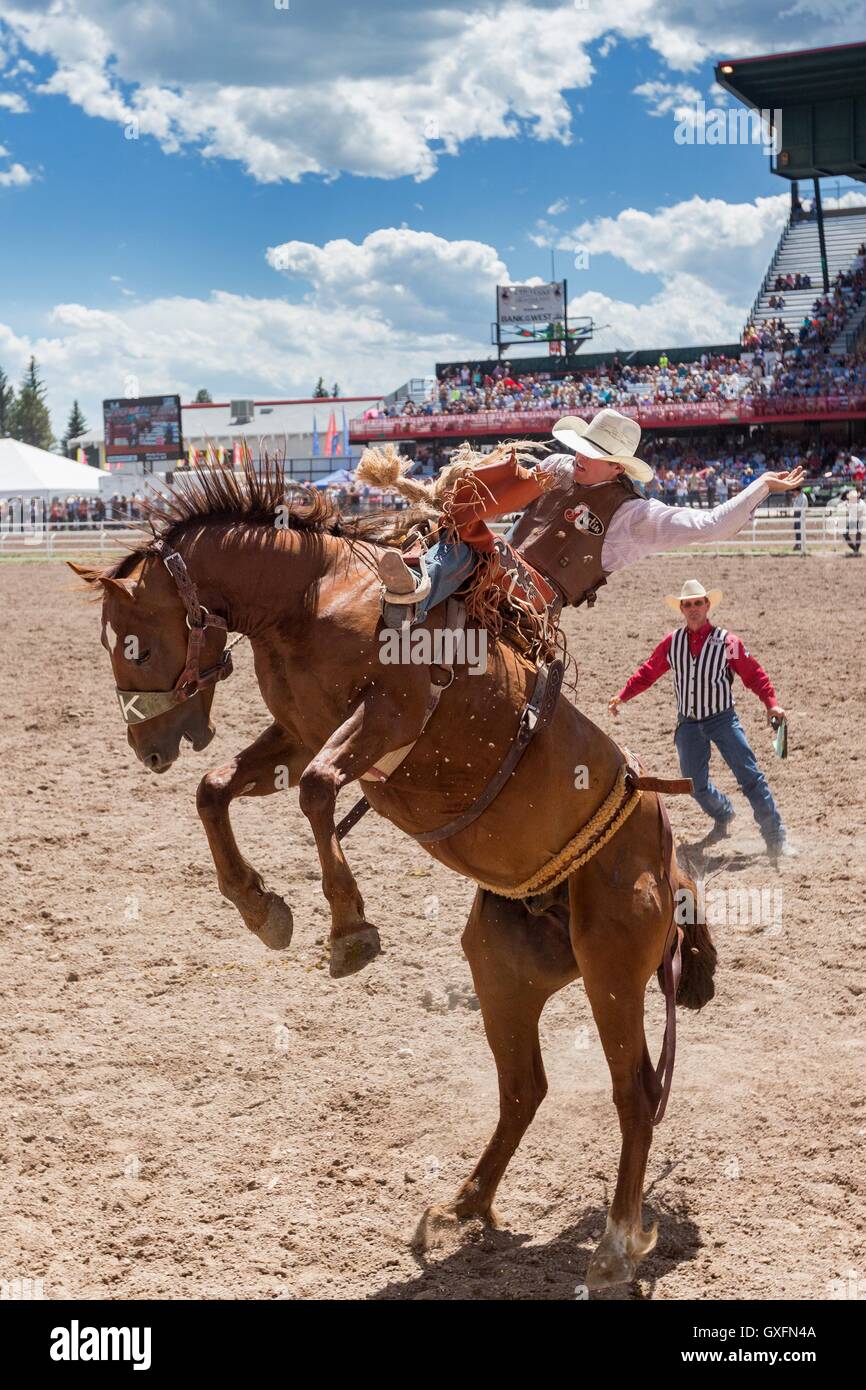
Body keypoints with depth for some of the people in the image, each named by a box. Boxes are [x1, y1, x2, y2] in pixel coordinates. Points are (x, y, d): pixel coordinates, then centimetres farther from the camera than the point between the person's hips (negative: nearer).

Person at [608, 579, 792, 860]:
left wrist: (771, 703, -15)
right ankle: (723, 816, 37)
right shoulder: (672, 643, 3)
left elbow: (753, 674, -5)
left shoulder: (726, 641, -6)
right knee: (695, 783, 6)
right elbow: (647, 673, 12)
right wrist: (622, 696, 8)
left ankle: (775, 839, -5)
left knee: (750, 776, -10)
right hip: (688, 723, 3)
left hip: (722, 719, -3)